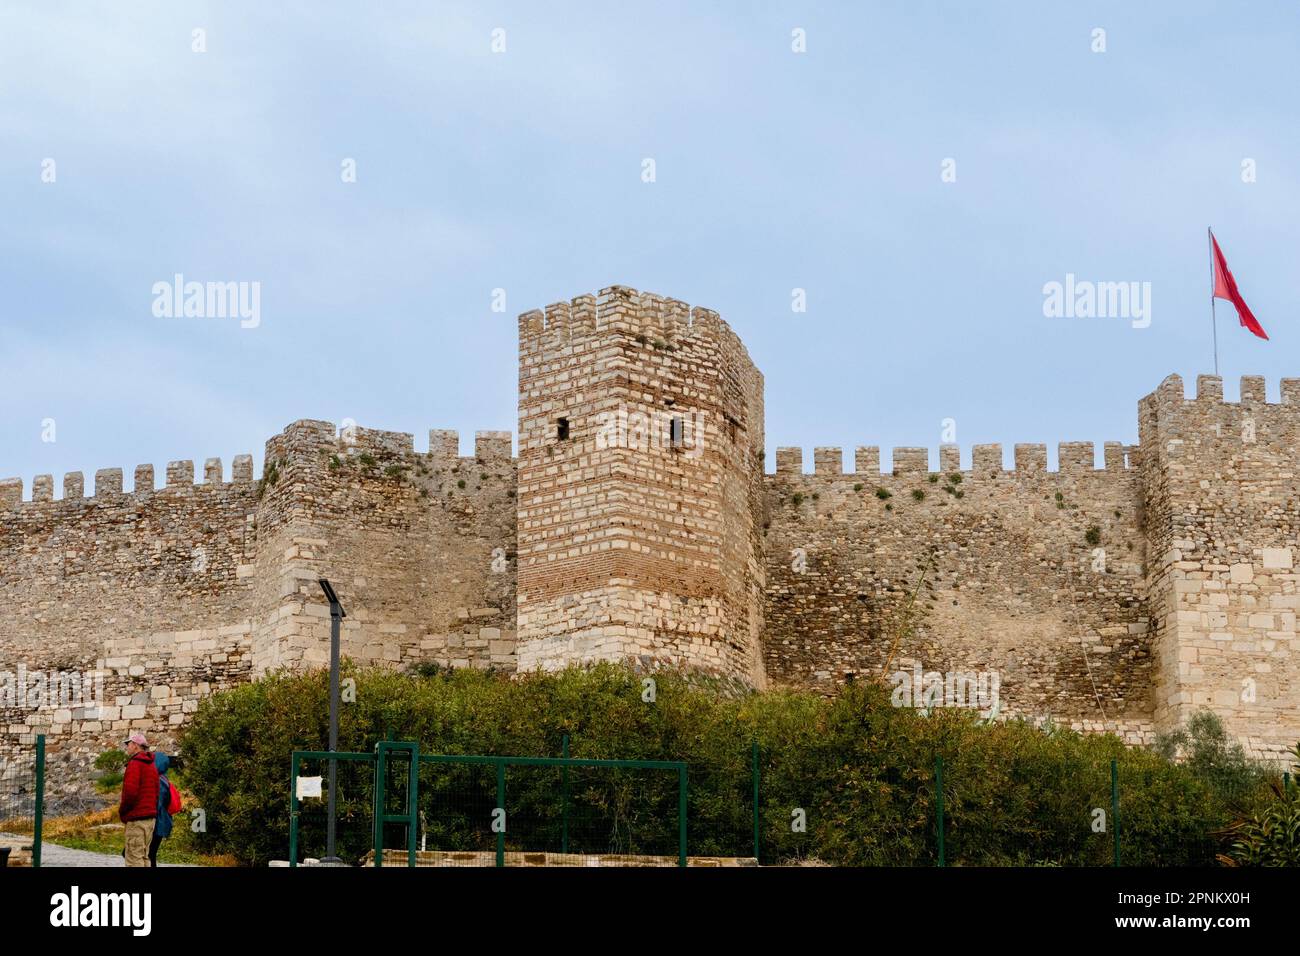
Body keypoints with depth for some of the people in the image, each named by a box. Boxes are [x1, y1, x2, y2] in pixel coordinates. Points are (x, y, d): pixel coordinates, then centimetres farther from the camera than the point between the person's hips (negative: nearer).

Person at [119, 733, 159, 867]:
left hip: (136, 817, -9)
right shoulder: (152, 765, 20)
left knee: (134, 857, -9)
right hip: (151, 817, 9)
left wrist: (121, 811, -5)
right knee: (144, 857, 11)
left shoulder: (135, 763, -10)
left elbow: (130, 791, -18)